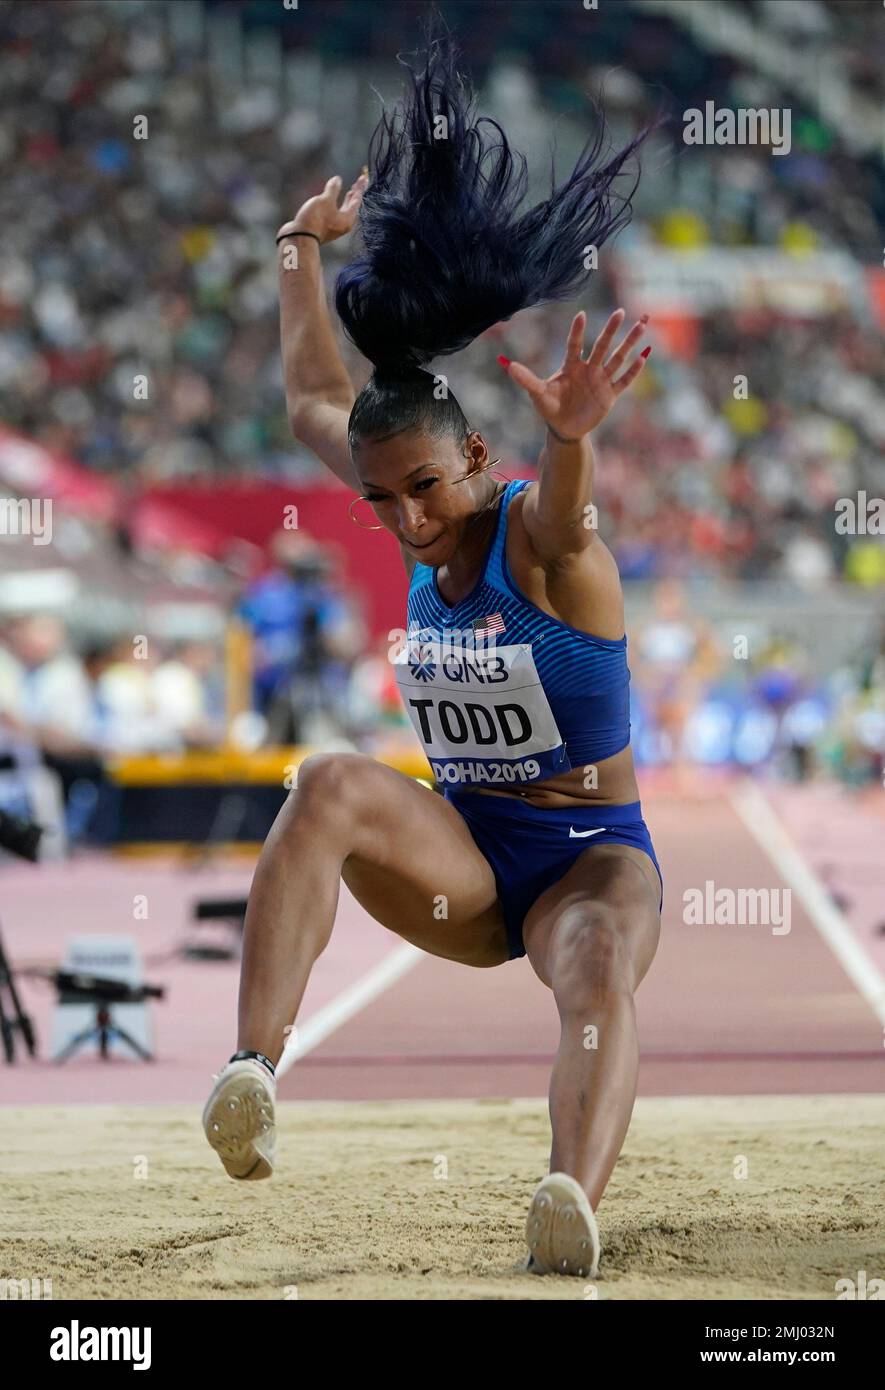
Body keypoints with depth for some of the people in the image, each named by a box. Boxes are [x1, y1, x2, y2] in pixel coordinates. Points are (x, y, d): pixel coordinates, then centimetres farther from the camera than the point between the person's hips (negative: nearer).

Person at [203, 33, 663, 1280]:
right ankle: (252, 1076, -40)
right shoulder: (420, 528, 3)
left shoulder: (539, 536, -14)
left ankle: (574, 1203, -64)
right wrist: (306, 254, 29)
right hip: (465, 861, 4)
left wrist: (572, 438, -64)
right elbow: (313, 399, 19)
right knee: (331, 784, -25)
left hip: (592, 858, -4)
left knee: (600, 978, -36)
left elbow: (565, 511, -41)